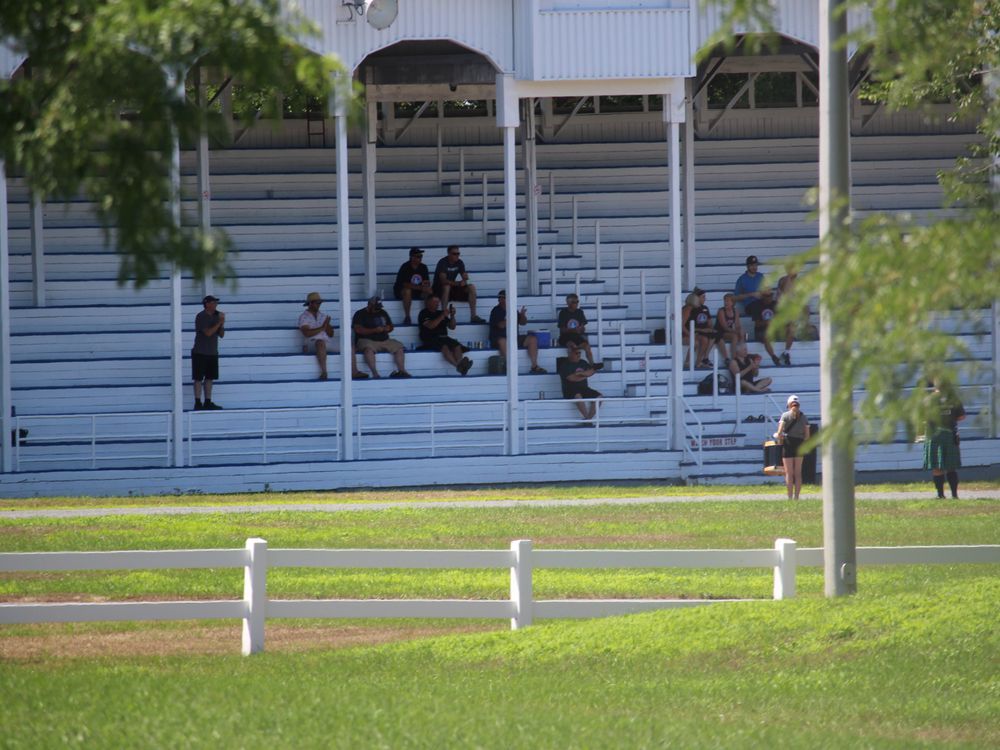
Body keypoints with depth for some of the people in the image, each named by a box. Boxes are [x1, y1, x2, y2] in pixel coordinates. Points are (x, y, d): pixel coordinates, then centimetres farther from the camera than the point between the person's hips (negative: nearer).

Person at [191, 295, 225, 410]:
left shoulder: (215, 316, 11)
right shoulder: (201, 317, -10)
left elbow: (221, 335, 11)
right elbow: (208, 332, -20)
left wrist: (222, 324, -6)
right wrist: (219, 323, -15)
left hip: (212, 353, 7)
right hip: (200, 353, -7)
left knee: (209, 378, 8)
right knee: (199, 378, -5)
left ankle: (208, 403, 12)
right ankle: (198, 403, -6)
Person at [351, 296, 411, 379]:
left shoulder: (383, 313, 22)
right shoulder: (360, 314, 4)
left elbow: (391, 327, 25)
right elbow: (358, 329, -9)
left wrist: (387, 328, -1)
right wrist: (374, 330, -14)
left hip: (384, 340, 5)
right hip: (368, 340, -5)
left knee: (399, 347, -16)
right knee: (368, 349, -39)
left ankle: (402, 370, -18)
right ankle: (374, 373, -45)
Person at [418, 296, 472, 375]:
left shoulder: (440, 313, 23)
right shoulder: (424, 313, 5)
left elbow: (452, 327, 21)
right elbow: (430, 326, -13)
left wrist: (452, 316, 4)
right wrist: (442, 316, -15)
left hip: (443, 338, 6)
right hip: (430, 340, -6)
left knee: (457, 345, -26)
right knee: (444, 346, -36)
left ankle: (460, 364, -50)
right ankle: (458, 365, -55)